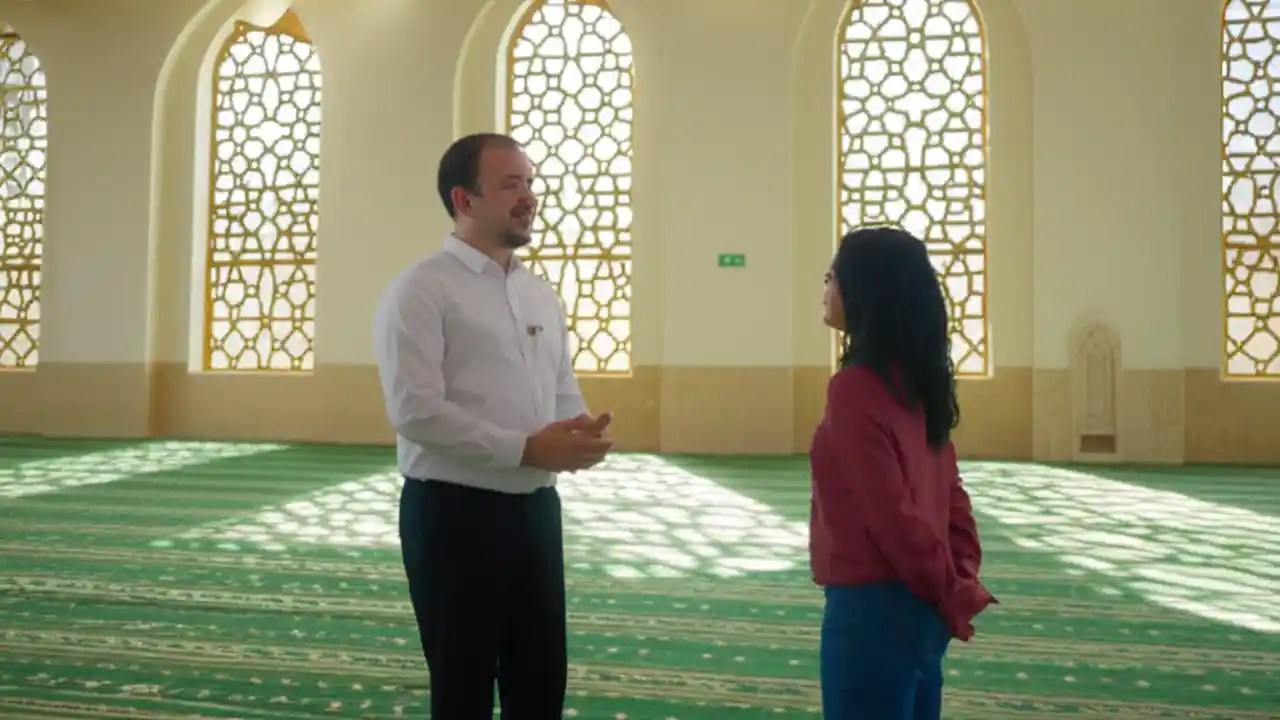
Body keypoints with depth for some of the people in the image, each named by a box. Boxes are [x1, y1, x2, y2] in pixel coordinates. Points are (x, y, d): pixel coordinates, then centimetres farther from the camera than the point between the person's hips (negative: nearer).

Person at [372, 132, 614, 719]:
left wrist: (580, 433, -7)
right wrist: (527, 448, -22)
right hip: (453, 512, -7)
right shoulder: (420, 291, -10)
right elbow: (415, 411, -19)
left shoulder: (541, 295, 13)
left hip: (536, 508, 7)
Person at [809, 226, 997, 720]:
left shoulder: (855, 387, -19)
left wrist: (951, 597, -9)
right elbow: (950, 493, 10)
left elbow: (891, 513, -20)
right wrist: (962, 584, 5)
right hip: (919, 606, 9)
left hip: (873, 607, -8)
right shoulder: (913, 379, 8)